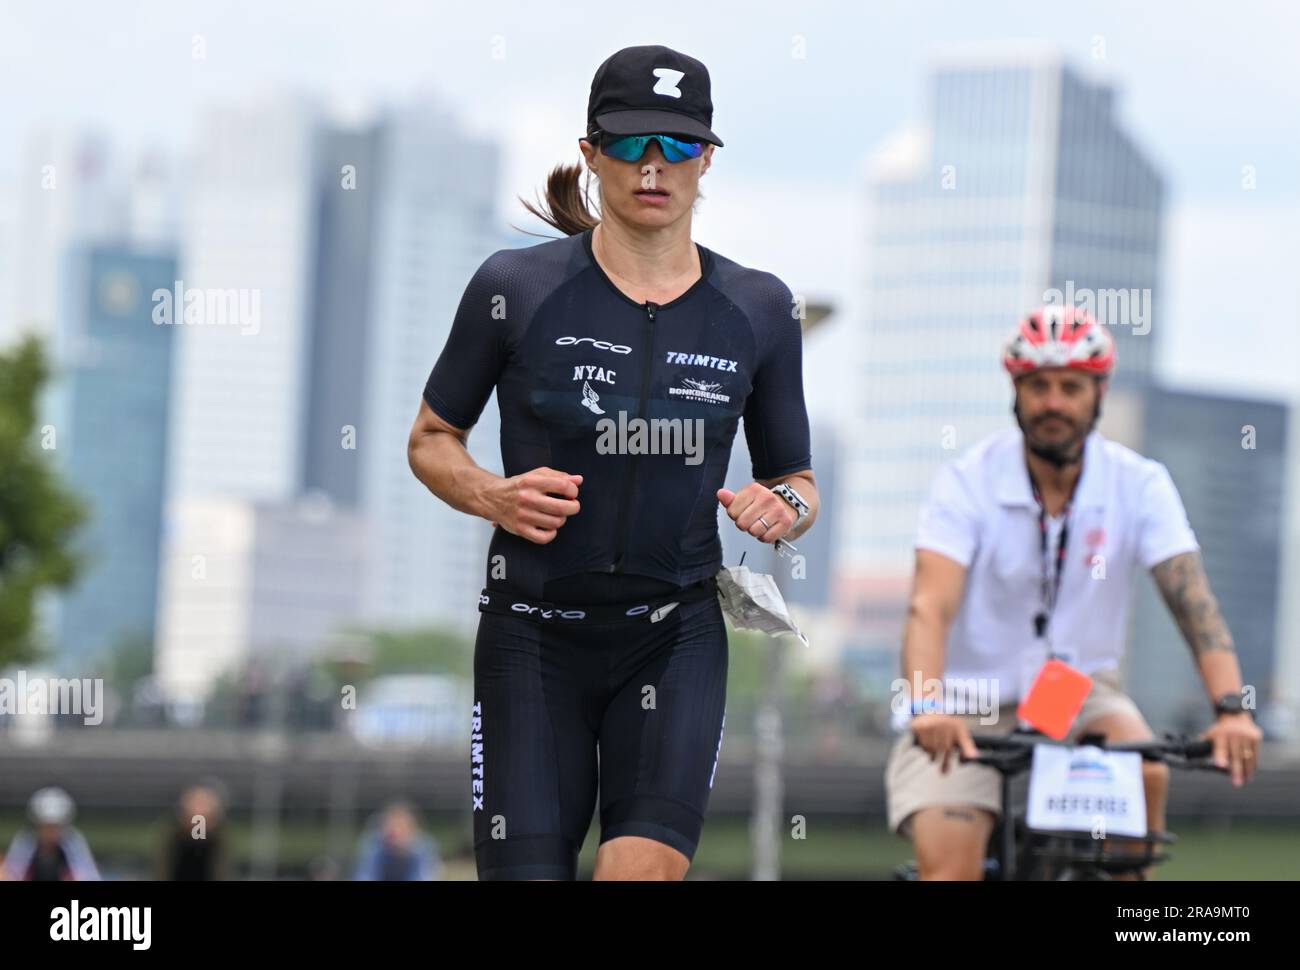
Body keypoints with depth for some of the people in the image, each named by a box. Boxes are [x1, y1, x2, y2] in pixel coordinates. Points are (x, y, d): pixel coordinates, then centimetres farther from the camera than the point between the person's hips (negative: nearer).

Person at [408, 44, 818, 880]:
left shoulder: (759, 310, 3)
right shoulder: (516, 288, -5)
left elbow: (798, 479, 13)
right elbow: (431, 440, 7)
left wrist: (783, 509, -10)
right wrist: (491, 496, -13)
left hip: (676, 638, 1)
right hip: (533, 634, -1)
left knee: (647, 866, -20)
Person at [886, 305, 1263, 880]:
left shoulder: (1139, 485, -7)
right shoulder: (967, 482, -13)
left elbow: (1192, 598, -17)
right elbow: (931, 606, -25)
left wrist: (1229, 707, -34)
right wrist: (927, 706, -45)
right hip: (971, 706, -2)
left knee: (1147, 773, -29)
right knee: (947, 875, -18)